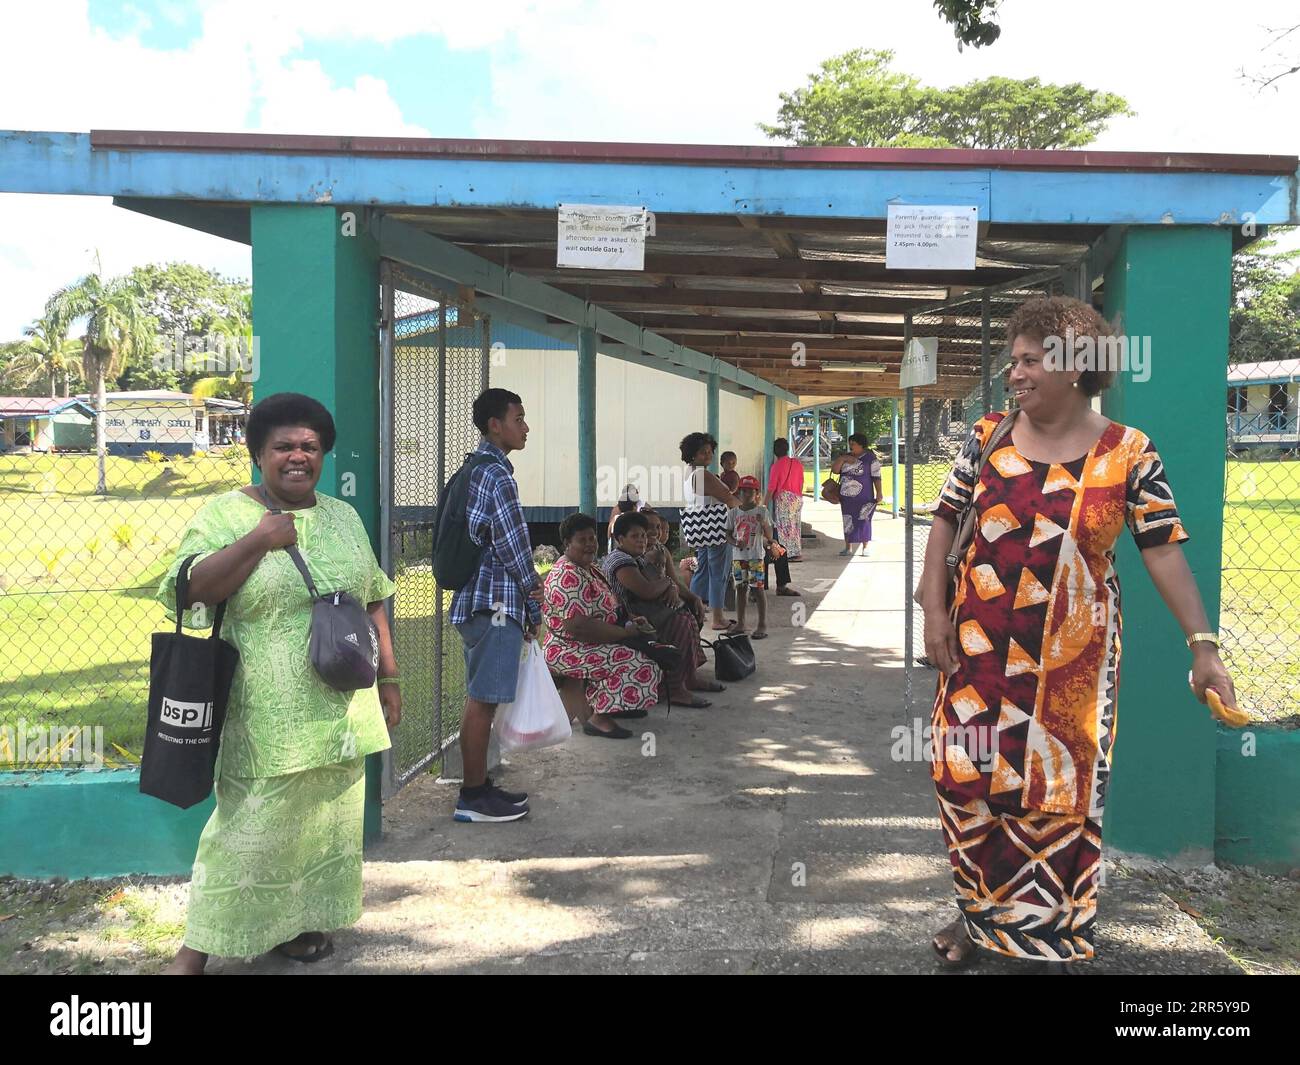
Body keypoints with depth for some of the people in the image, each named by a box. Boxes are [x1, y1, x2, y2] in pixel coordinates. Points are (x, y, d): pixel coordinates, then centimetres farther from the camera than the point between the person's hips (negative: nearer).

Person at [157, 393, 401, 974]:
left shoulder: (344, 517, 11)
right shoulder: (227, 514, -3)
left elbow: (372, 599, 15)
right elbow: (187, 593, -14)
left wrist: (388, 676, 13)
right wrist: (259, 540, -18)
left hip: (338, 708, 5)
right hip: (265, 717, -5)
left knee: (325, 819, 13)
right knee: (251, 824, -2)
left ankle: (300, 922, 30)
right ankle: (198, 946, 13)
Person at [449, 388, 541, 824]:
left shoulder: (476, 469, 16)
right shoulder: (497, 474, -15)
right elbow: (514, 547, -15)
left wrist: (527, 590, 14)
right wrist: (535, 606, -4)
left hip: (475, 601, 10)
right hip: (494, 604, -10)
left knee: (478, 700, 15)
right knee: (483, 702, -3)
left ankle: (478, 786, 24)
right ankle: (473, 798, 5)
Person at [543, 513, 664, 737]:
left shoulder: (589, 568, 12)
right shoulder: (568, 577, -21)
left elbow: (604, 608, 20)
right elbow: (579, 627, -29)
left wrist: (630, 620, 1)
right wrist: (625, 632, -22)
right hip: (568, 651, -10)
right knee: (637, 666, -22)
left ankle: (611, 704, 14)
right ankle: (597, 717, -13)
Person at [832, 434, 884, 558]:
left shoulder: (870, 458, -4)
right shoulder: (846, 457, 12)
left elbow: (876, 477, -6)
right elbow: (834, 470, 5)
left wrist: (879, 492, -11)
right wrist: (843, 459, -9)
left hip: (864, 498, -5)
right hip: (847, 497, 5)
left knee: (864, 521, -2)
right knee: (848, 522, 7)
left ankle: (865, 547, 7)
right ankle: (848, 548, 14)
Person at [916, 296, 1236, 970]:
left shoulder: (1128, 453, -5)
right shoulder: (988, 437, 1)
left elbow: (1163, 549, -7)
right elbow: (946, 521, 4)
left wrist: (1202, 644, -12)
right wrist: (935, 612, -3)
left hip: (1071, 655, -2)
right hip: (978, 648, 3)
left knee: (1055, 794, 5)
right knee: (966, 781, 7)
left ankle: (1050, 937, 26)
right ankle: (982, 914, 28)